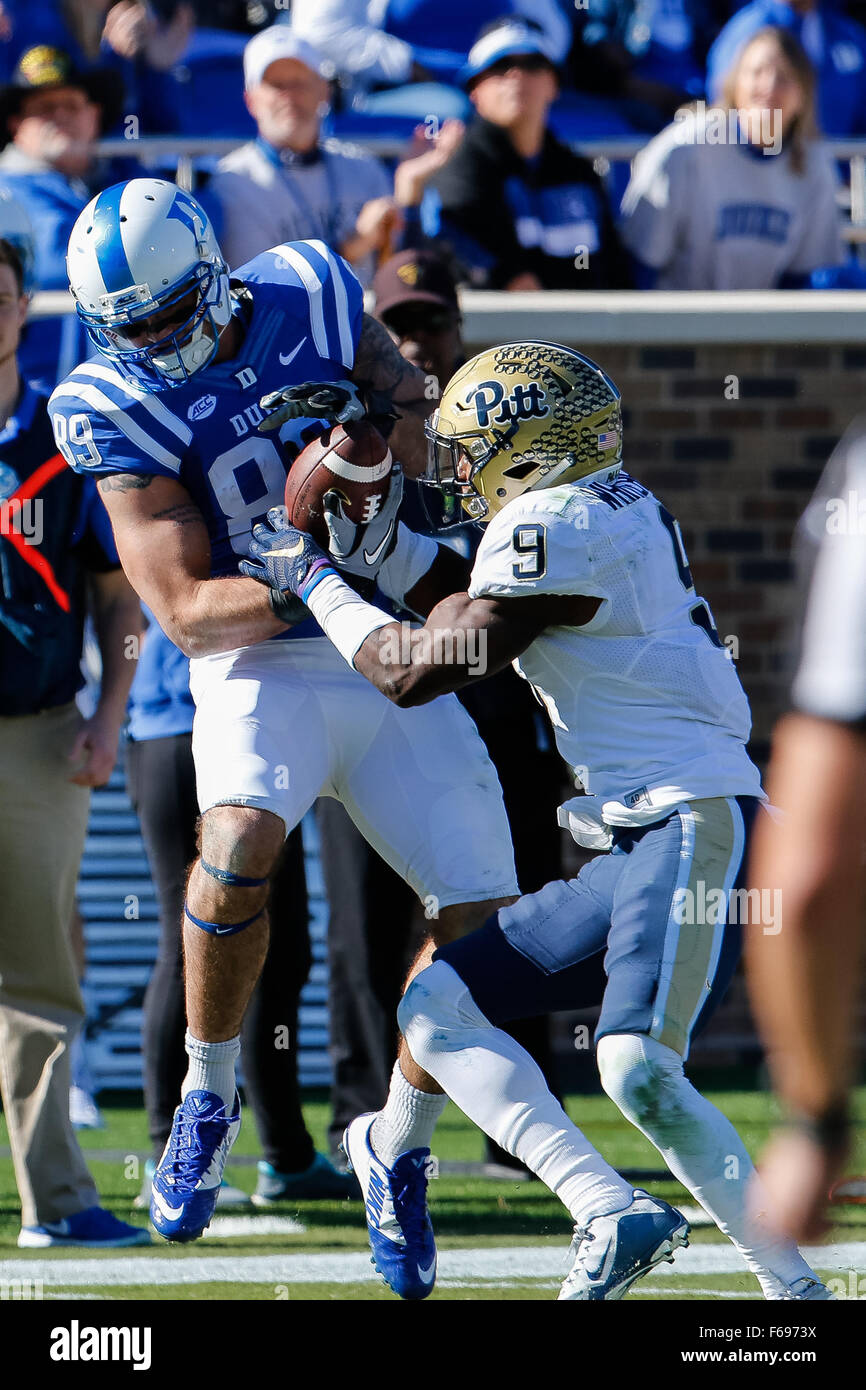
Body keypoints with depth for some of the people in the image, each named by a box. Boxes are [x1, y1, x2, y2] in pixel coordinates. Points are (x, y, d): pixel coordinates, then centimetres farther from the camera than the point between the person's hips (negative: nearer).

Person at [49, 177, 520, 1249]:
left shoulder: (309, 294, -4)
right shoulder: (117, 407, -12)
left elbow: (416, 404, 13)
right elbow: (186, 612, -15)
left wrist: (373, 431, -10)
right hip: (262, 669, -3)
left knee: (483, 919, -4)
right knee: (238, 850, -33)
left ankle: (400, 1140, 19)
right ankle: (207, 1099, -9)